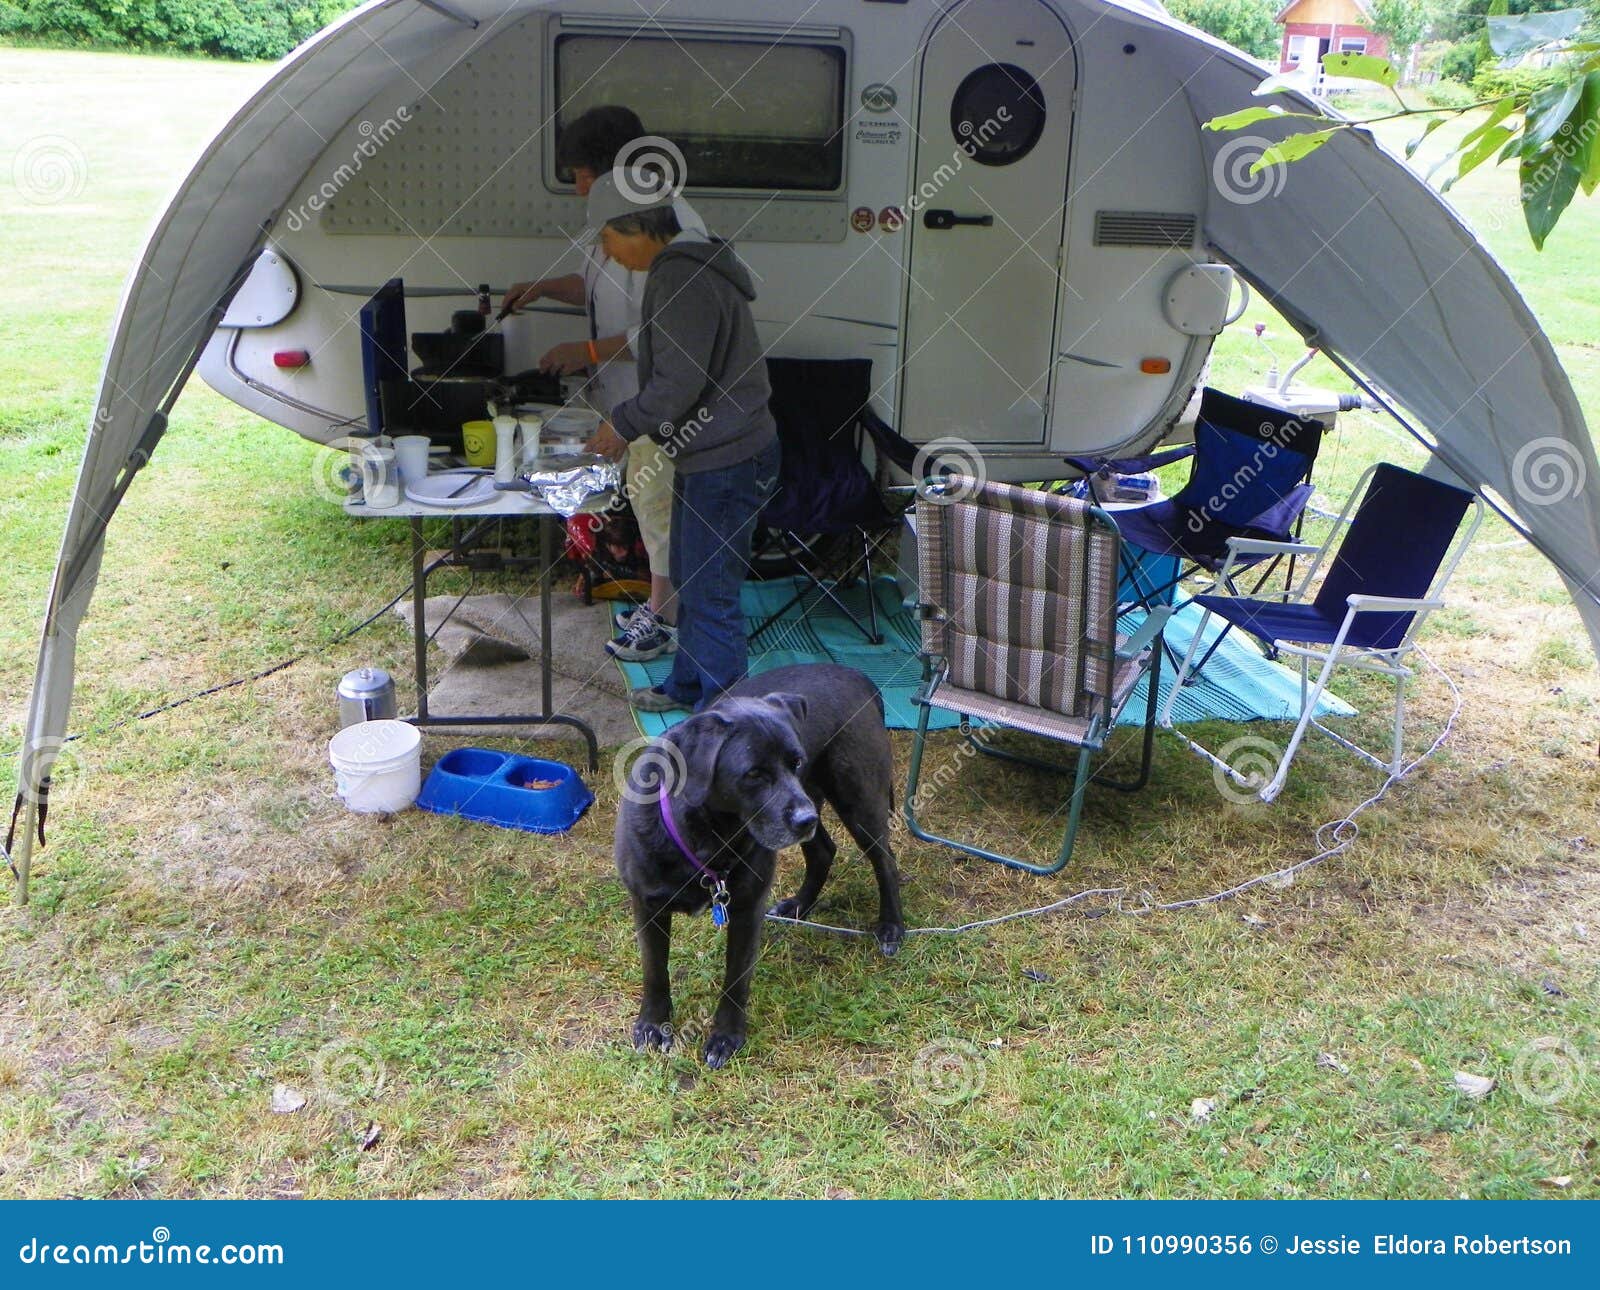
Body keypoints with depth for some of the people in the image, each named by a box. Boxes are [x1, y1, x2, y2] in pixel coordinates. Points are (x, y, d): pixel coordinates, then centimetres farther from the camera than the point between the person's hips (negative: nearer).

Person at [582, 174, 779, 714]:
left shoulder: (682, 279, -21)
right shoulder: (683, 269, 14)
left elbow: (679, 384, -24)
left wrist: (624, 423, -10)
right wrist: (628, 420, 15)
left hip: (726, 462, -11)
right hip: (706, 456, 11)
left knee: (710, 593, -3)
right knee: (689, 580, 22)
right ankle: (687, 685, 37)